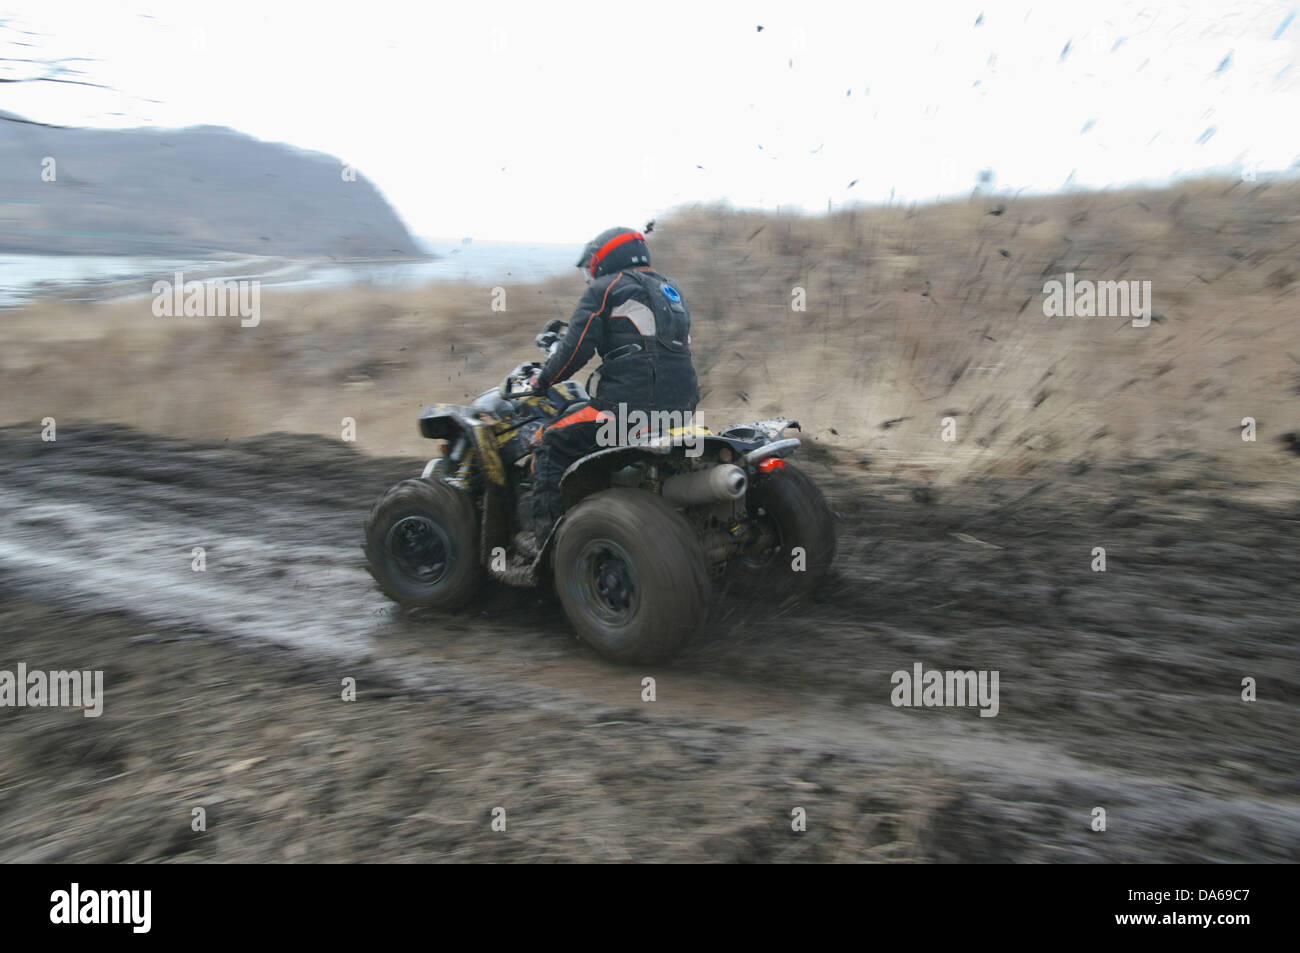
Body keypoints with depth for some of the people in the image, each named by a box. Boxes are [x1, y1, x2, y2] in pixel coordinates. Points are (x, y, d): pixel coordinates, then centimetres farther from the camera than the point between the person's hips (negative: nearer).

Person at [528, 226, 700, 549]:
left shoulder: (606, 289, 4)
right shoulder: (671, 291, 27)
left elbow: (576, 347, -6)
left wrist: (543, 379, 10)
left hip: (630, 404, -8)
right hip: (681, 408, 8)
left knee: (550, 443, 1)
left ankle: (550, 539, -9)